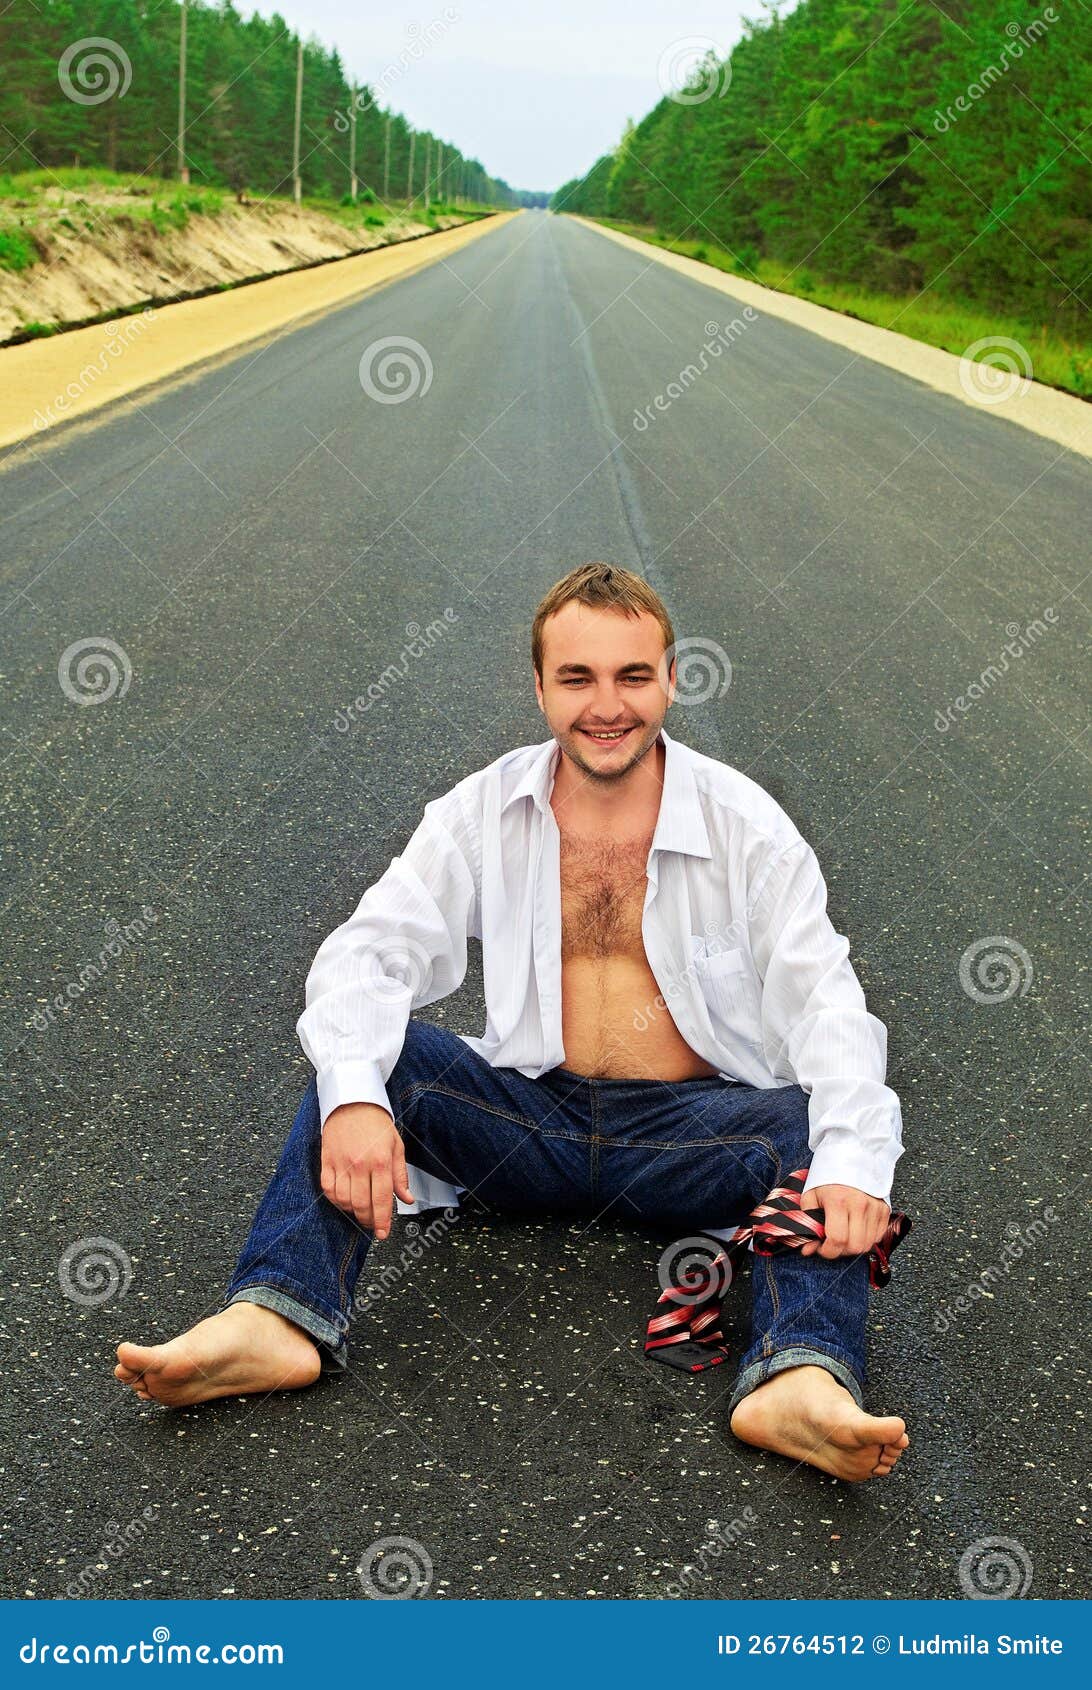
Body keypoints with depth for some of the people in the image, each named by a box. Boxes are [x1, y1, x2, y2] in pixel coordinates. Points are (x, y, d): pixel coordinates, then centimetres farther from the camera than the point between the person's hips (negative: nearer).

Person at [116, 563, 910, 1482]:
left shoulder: (743, 824, -3)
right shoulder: (486, 811, 2)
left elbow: (823, 1000, -13)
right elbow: (370, 951, -9)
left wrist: (850, 1164, -32)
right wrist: (353, 1094, -31)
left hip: (688, 1128, -1)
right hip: (531, 1120, 2)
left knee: (822, 1126, -30)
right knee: (362, 1053, -20)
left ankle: (800, 1379, -51)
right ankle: (278, 1318, -33)